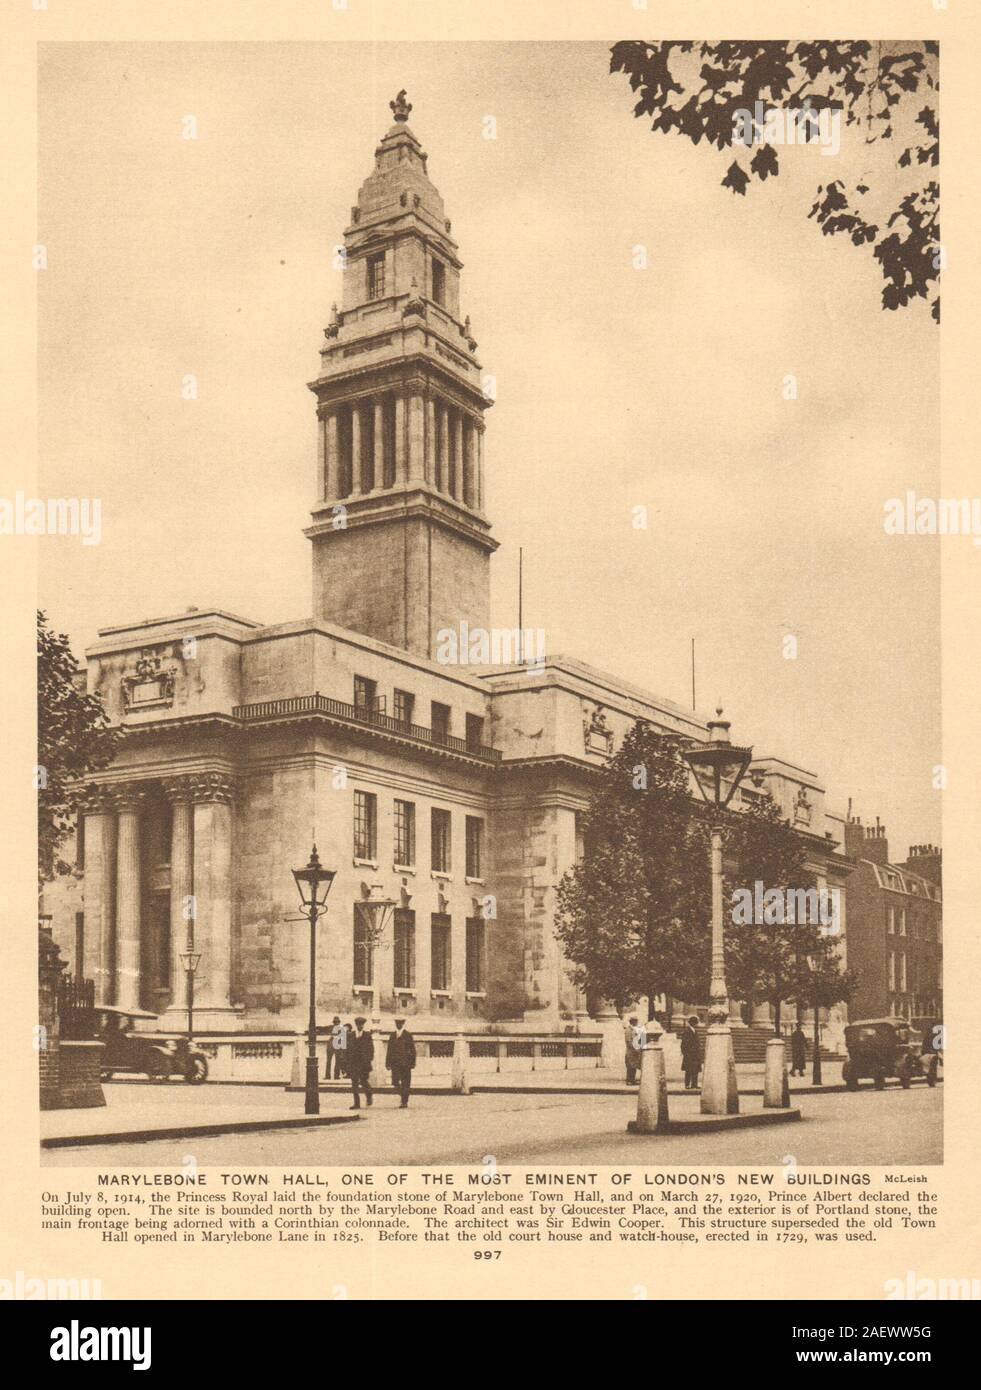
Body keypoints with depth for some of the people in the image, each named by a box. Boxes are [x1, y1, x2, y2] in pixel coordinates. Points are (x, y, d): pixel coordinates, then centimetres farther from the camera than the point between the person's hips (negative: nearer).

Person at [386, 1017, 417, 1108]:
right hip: (395, 1063, 3)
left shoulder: (408, 1035, 1)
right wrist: (388, 1062, 6)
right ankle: (404, 1097, 20)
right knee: (395, 1082, -4)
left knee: (405, 1084, -1)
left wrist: (412, 1063, -6)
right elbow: (389, 1050, 12)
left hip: (405, 1063, -3)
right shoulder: (393, 1036, 12)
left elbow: (412, 1050, 0)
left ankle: (404, 1102, 6)